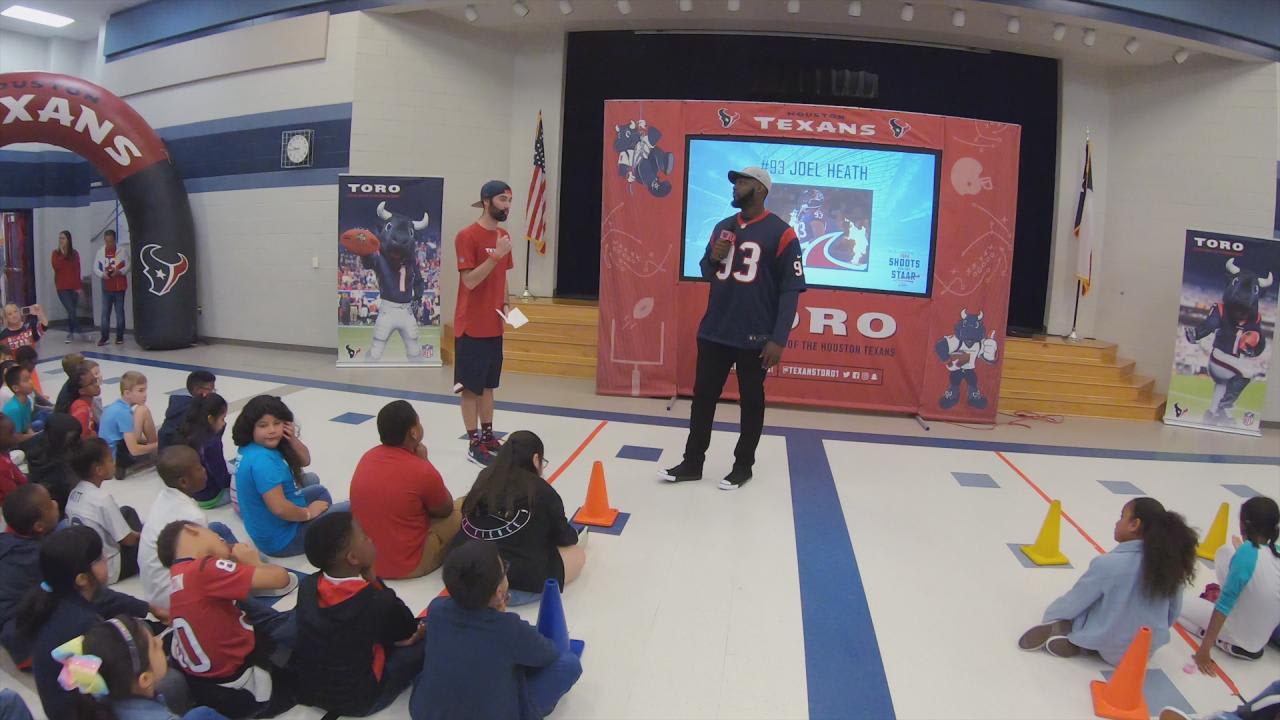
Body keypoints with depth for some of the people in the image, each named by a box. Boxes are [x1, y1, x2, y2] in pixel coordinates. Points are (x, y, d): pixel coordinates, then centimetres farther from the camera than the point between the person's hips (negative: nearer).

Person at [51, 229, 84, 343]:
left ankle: (70, 333, 19)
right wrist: (62, 253, -15)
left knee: (72, 311, 7)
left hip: (73, 287, 2)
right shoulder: (56, 253, 2)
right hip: (62, 288, -2)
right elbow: (56, 266, -15)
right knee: (71, 311, -12)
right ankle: (79, 332, -7)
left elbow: (77, 271, 4)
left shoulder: (74, 253, 4)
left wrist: (78, 286, -2)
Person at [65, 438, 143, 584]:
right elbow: (128, 540, -20)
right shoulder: (103, 499, -26)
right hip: (108, 572, -8)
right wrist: (143, 536, 2)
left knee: (127, 512, 17)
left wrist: (138, 534, 12)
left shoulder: (74, 493, -3)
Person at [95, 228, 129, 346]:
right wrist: (102, 274, -15)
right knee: (105, 312, 2)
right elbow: (95, 268, 4)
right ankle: (104, 336, 7)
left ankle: (120, 336, 12)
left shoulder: (122, 251, -3)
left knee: (120, 312, 4)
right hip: (106, 287, 2)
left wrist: (119, 272, -21)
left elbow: (128, 266, -4)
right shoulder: (100, 252, 4)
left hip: (119, 287, -2)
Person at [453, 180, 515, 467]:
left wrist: (505, 305, 3)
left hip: (494, 325, 7)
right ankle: (474, 444, 7)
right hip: (472, 326, -7)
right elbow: (470, 281, -19)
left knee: (488, 384, 15)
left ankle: (488, 435, 25)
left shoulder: (504, 236, 10)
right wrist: (496, 255, -25)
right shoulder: (467, 236, -14)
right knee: (471, 387, 1)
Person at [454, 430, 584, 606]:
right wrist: (573, 535, 33)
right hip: (521, 585, -5)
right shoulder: (543, 491, -6)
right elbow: (564, 538, 8)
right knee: (578, 553, 15)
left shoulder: (485, 479, 6)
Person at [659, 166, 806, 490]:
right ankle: (692, 462, 20)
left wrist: (778, 339, -17)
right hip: (714, 331, 6)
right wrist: (713, 258, -6)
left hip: (755, 338, -5)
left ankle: (743, 466, 23)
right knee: (703, 396, 9)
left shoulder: (780, 233, -9)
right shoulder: (723, 227, 9)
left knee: (751, 401, 9)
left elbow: (790, 289, -11)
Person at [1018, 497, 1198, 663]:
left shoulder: (1108, 563, -22)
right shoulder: (1170, 564, -9)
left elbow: (1074, 600, -11)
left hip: (1107, 647, -4)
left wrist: (1050, 616, 8)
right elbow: (1173, 613, 6)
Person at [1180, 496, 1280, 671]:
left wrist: (1204, 649, -19)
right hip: (1264, 636, 6)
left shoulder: (1247, 552, -26)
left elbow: (1224, 605, -24)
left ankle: (1224, 641, 2)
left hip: (1239, 641, -6)